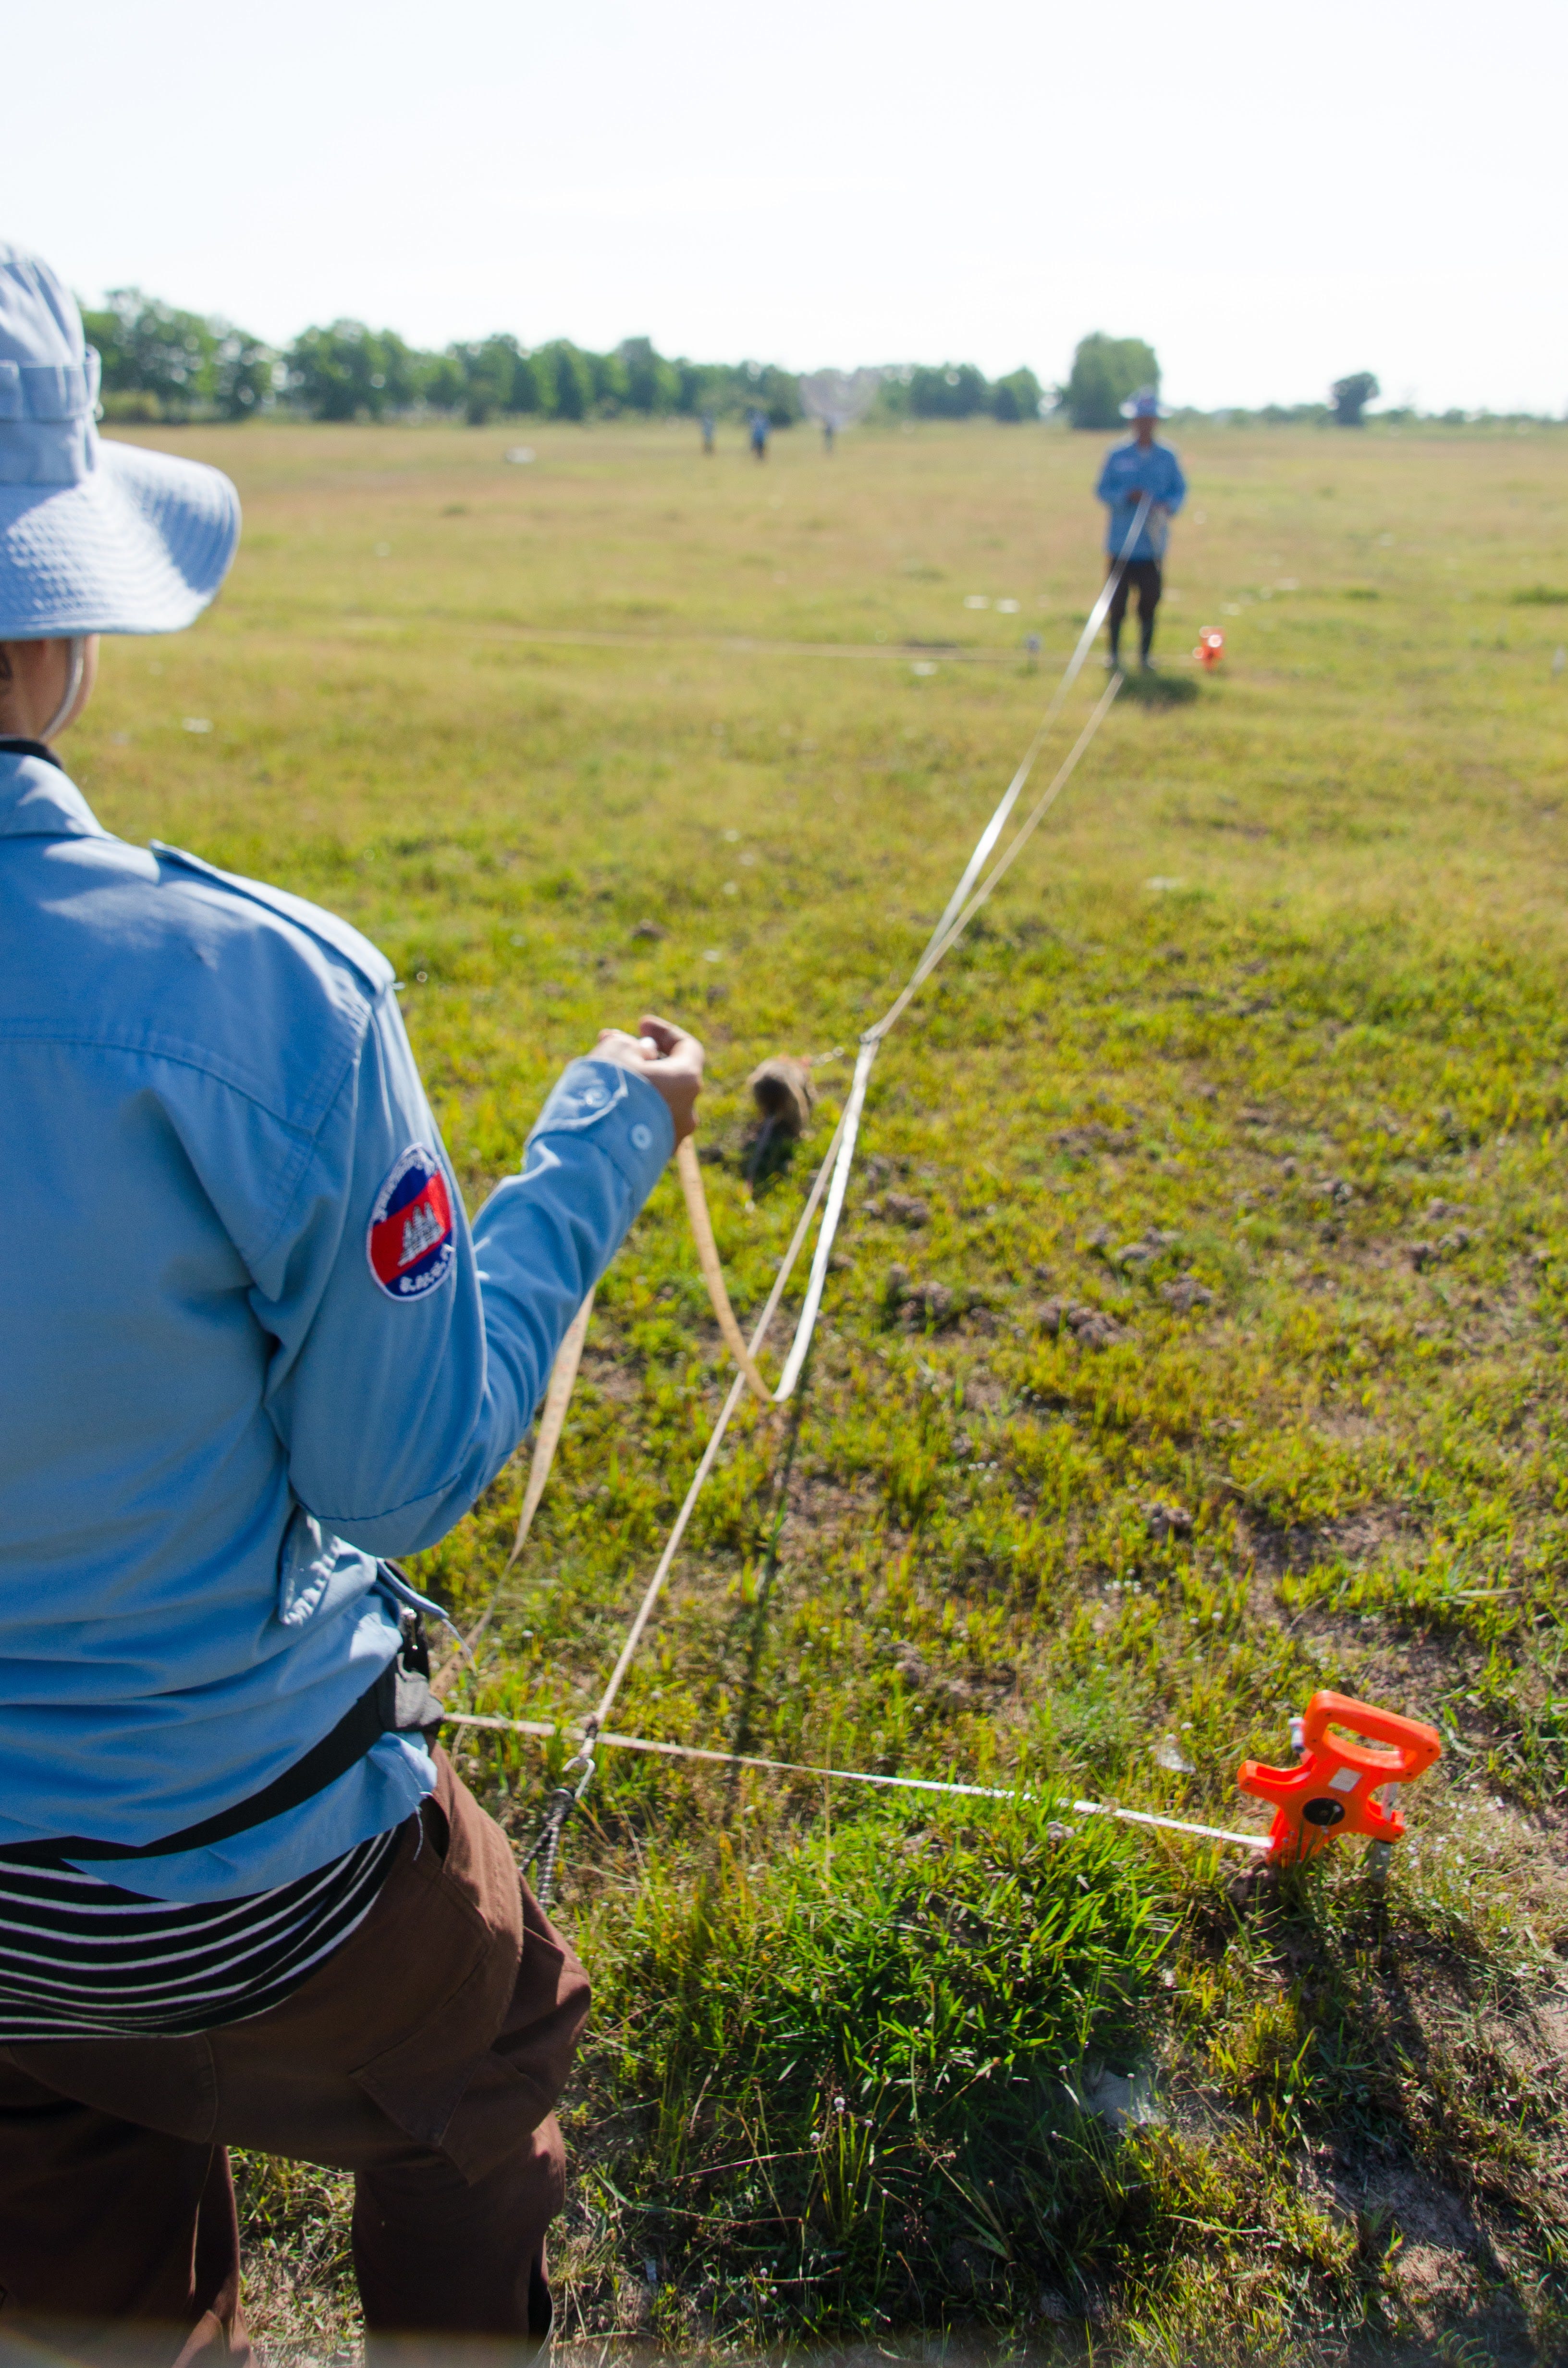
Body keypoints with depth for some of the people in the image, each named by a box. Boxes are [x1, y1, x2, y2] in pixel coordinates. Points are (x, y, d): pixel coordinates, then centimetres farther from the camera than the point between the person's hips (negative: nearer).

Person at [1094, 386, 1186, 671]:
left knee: (1150, 600, -2)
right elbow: (1102, 491, 2)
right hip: (1120, 542, -1)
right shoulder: (1117, 455, 3)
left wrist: (1168, 504, -13)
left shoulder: (1167, 457, 7)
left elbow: (1180, 490, 9)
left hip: (1153, 543, 1)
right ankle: (1114, 652, 15)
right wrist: (1127, 495, -16)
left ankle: (1145, 654, 9)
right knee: (1117, 600, 1)